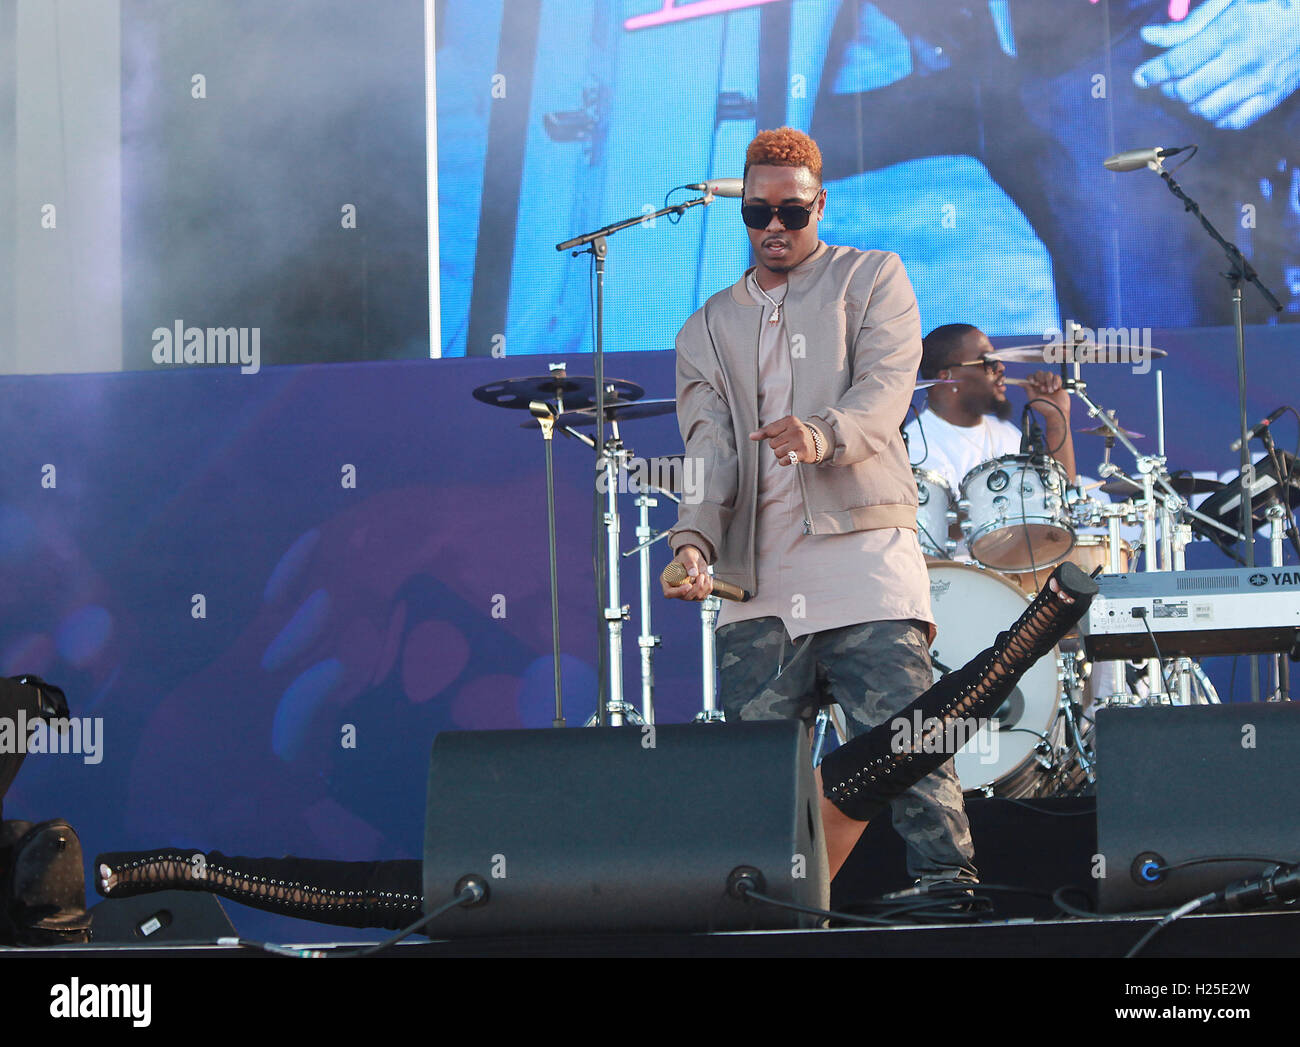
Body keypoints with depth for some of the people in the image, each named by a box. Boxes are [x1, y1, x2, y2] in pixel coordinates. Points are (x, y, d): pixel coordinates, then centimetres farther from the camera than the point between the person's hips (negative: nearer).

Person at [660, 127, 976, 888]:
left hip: (863, 550, -3)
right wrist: (694, 540, -13)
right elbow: (709, 450, 8)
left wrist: (821, 434, -27)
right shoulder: (708, 331, 21)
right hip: (759, 584, 3)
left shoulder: (873, 279, 12)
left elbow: (886, 389, -5)